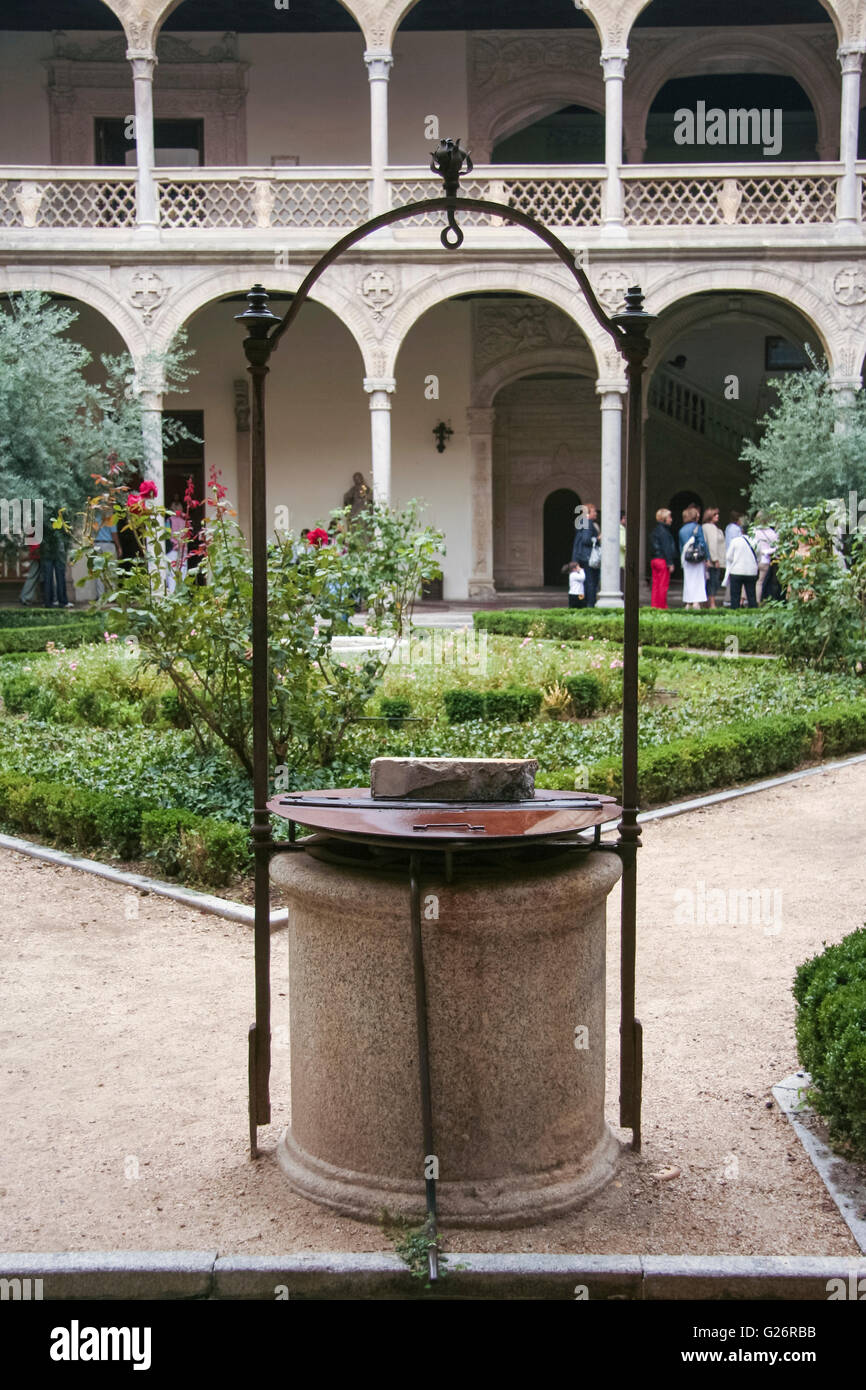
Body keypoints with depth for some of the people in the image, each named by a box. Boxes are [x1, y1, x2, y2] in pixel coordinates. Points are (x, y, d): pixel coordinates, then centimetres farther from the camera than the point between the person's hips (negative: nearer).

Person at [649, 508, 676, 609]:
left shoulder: (655, 530, 16)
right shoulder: (663, 530, -12)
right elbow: (666, 548, -16)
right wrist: (670, 563, -15)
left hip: (654, 560, 9)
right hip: (662, 560, -9)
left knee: (656, 585, 9)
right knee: (663, 585, -5)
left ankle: (655, 606, 10)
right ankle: (662, 607, -3)